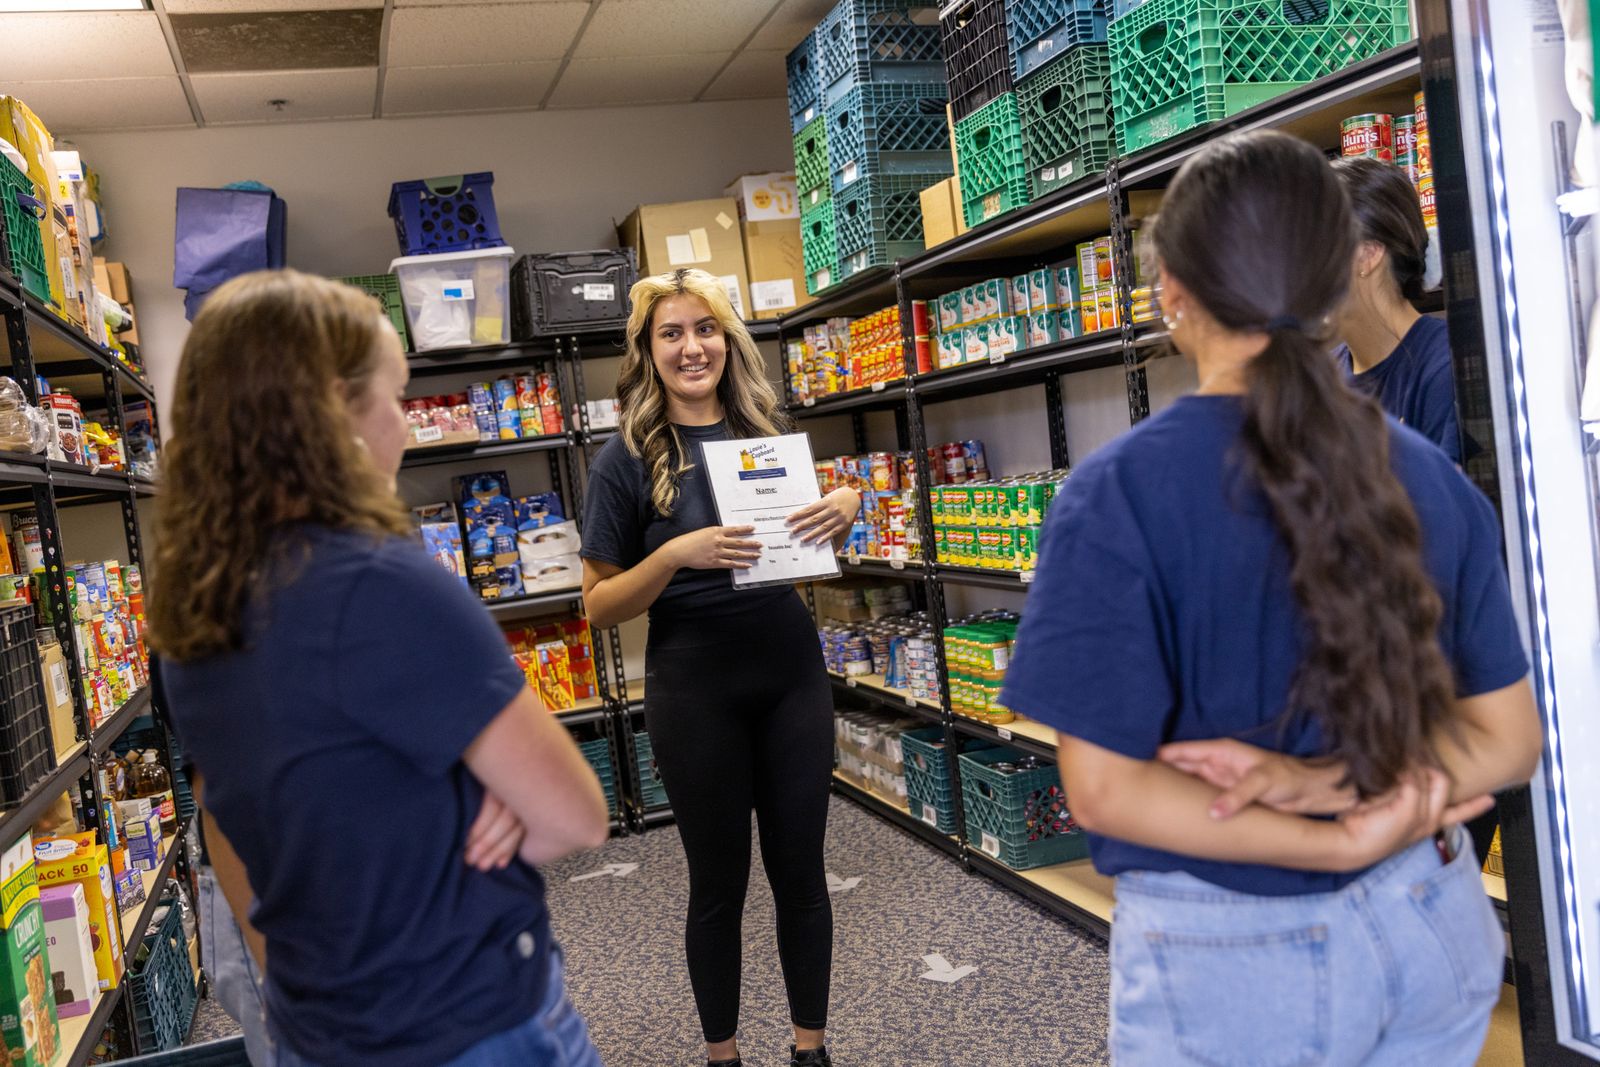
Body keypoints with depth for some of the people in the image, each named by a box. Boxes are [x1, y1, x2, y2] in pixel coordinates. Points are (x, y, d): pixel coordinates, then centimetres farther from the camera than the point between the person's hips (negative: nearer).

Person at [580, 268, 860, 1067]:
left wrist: (845, 509, -6)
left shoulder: (769, 433, 4)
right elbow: (599, 605, -6)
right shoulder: (627, 458, -6)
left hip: (791, 672, 3)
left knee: (800, 869, 12)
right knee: (719, 882, 10)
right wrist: (676, 555, -23)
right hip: (694, 688, -3)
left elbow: (812, 550, 16)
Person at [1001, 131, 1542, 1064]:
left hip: (1231, 954, -4)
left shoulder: (1119, 495, -19)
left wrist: (1336, 840, -16)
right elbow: (1509, 740, -1)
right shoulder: (1432, 478, -4)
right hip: (1430, 928, 5)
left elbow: (1104, 788, -21)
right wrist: (1339, 780, -14)